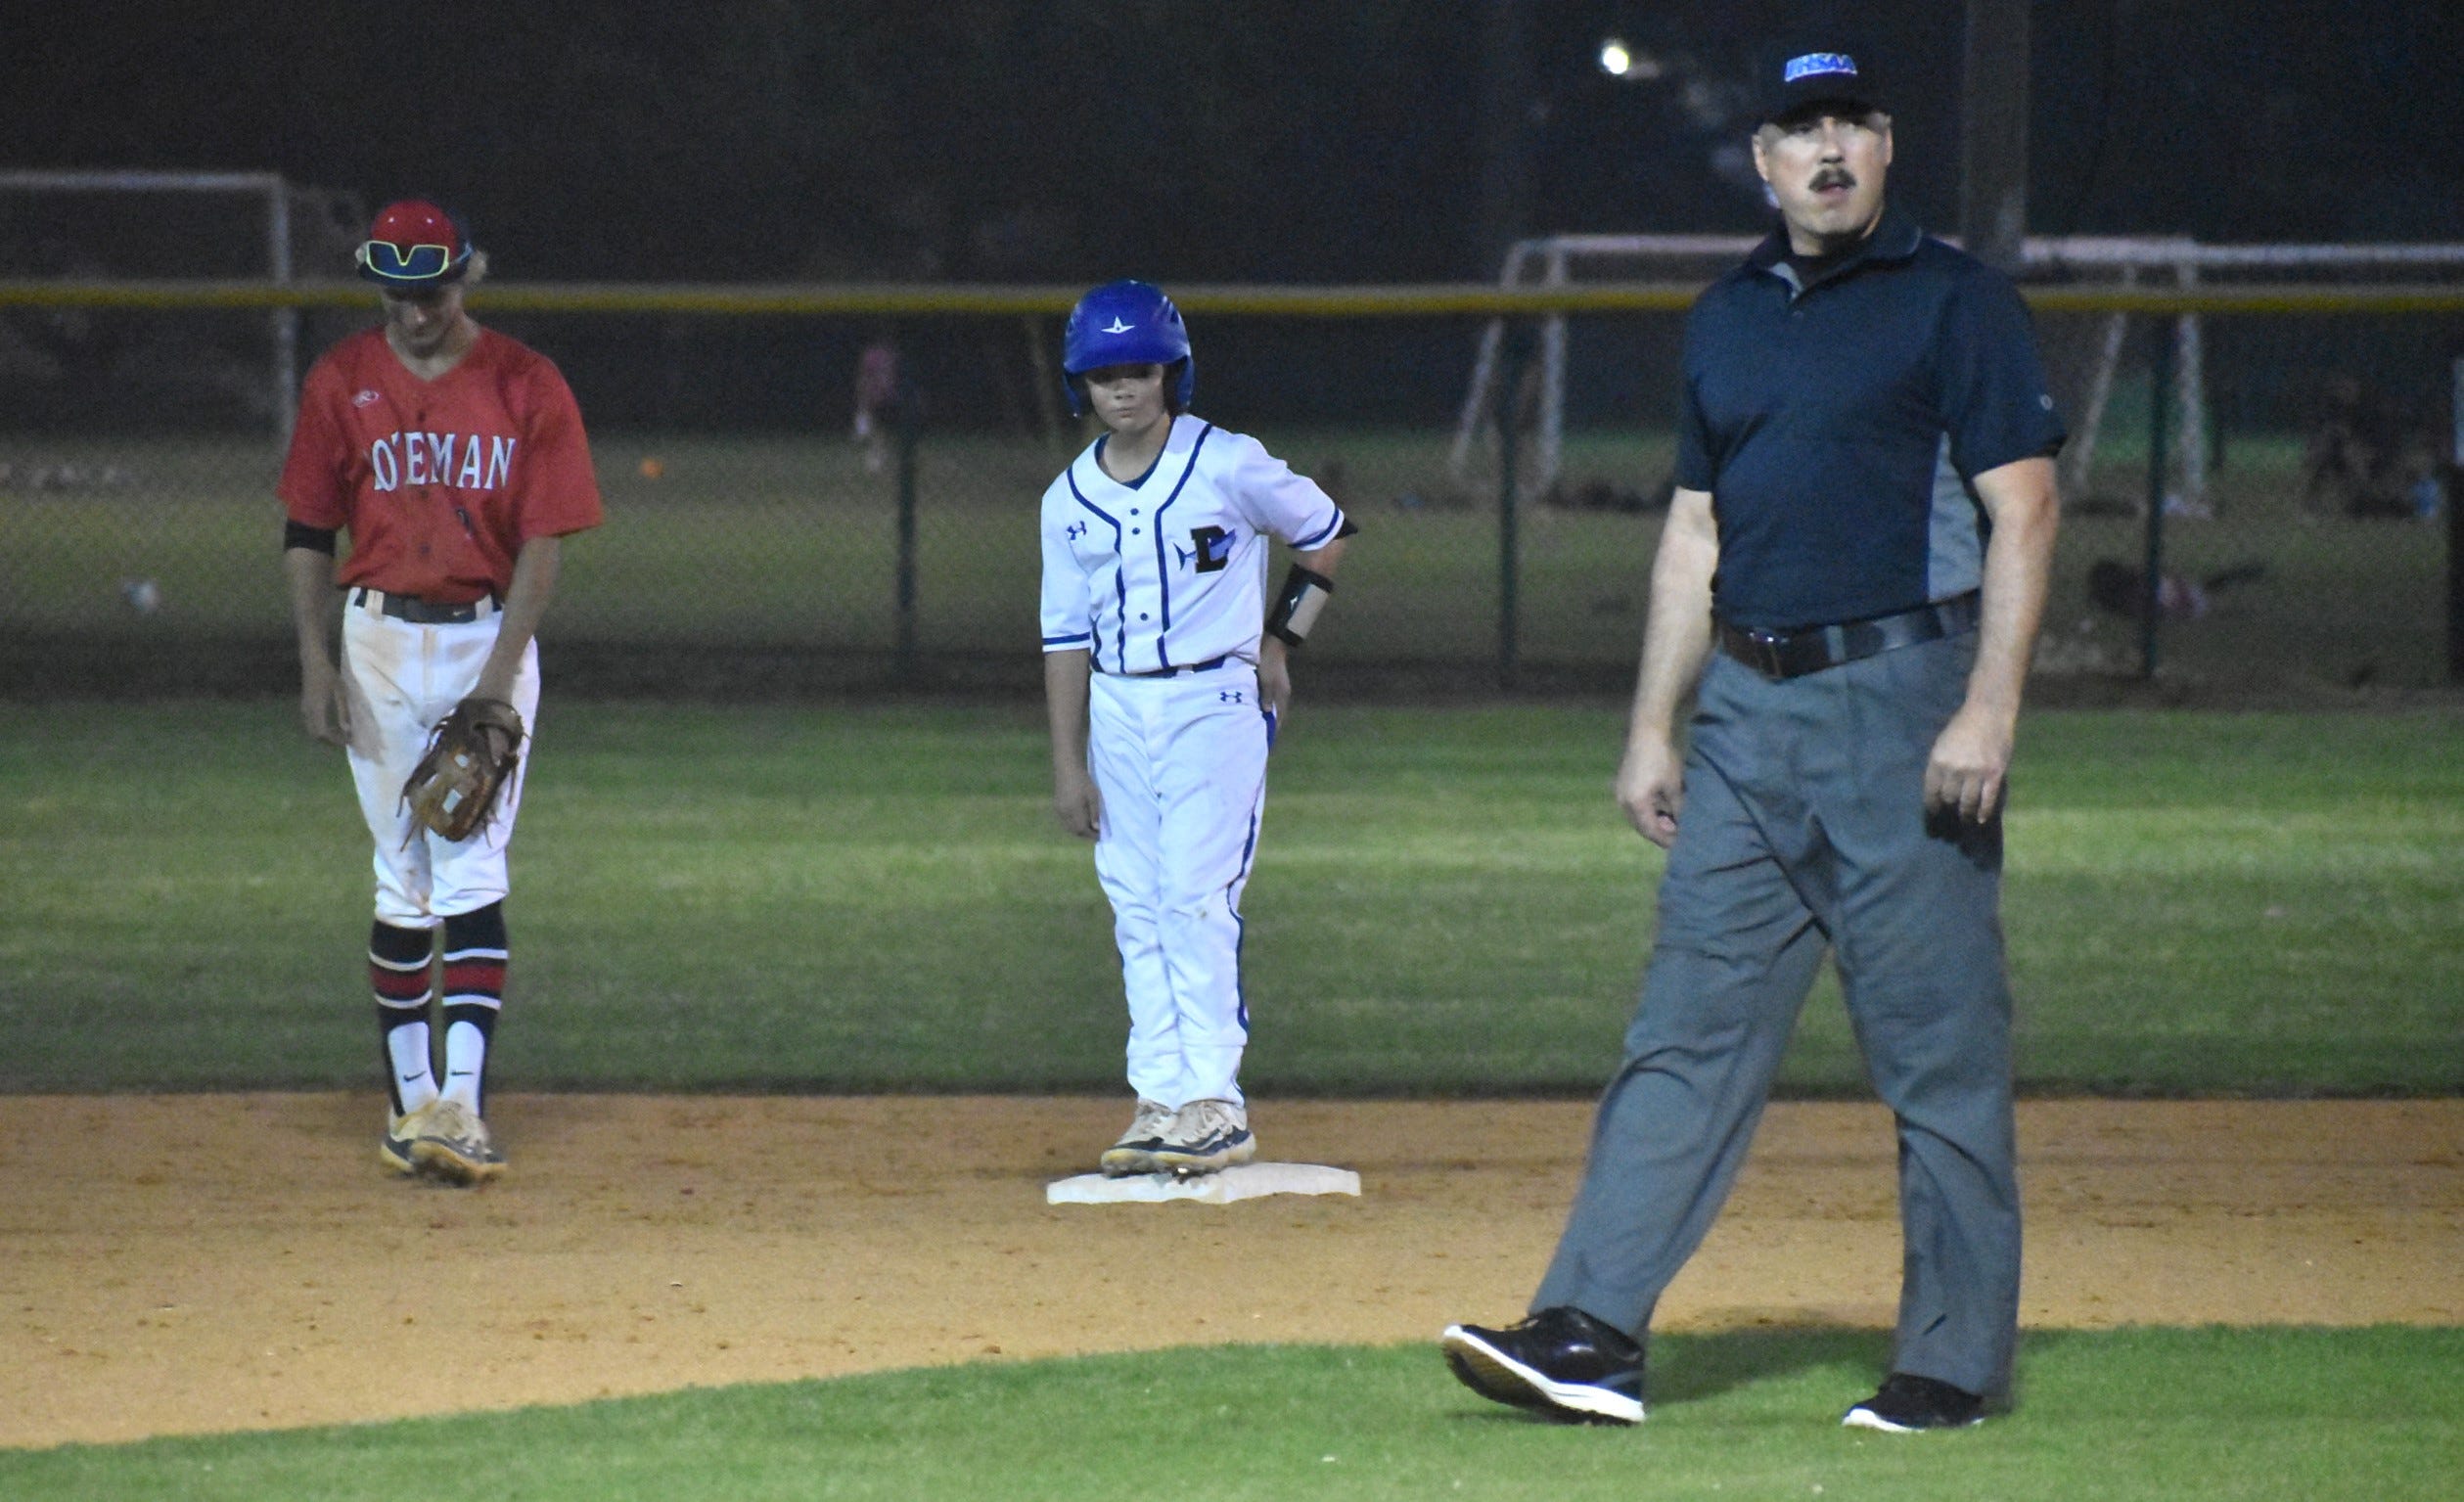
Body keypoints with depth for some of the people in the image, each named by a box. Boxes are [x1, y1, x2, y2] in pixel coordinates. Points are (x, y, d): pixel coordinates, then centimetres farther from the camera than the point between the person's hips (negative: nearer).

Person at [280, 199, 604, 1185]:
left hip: (490, 638, -1)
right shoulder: (341, 383, 3)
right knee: (403, 879, 3)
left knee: (472, 871, -9)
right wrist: (317, 662, -2)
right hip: (378, 641, 2)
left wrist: (499, 676, -15)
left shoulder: (527, 389, -2)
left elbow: (543, 542, -5)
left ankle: (463, 1104, -16)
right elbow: (307, 534, 7)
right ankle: (409, 1097, 10)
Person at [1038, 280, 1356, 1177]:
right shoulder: (1069, 501, 5)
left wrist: (1283, 639, 1)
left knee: (1197, 898, -11)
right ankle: (1160, 1099, 8)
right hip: (1116, 713, 5)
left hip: (1214, 706, -5)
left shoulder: (1229, 468, -7)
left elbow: (1327, 534, 7)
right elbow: (1066, 636, 8)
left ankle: (1216, 1105, -10)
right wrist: (1067, 765, 4)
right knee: (1138, 910, 4)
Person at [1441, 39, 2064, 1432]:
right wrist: (1654, 725, 15)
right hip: (1748, 709, 6)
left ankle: (1957, 1360, 4)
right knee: (1690, 1028, 1)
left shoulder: (1956, 302, -2)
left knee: (1941, 1045, -3)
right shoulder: (1729, 317, 16)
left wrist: (1988, 710, -17)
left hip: (1903, 700, -6)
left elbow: (2022, 509, -8)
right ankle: (1592, 1333, -3)